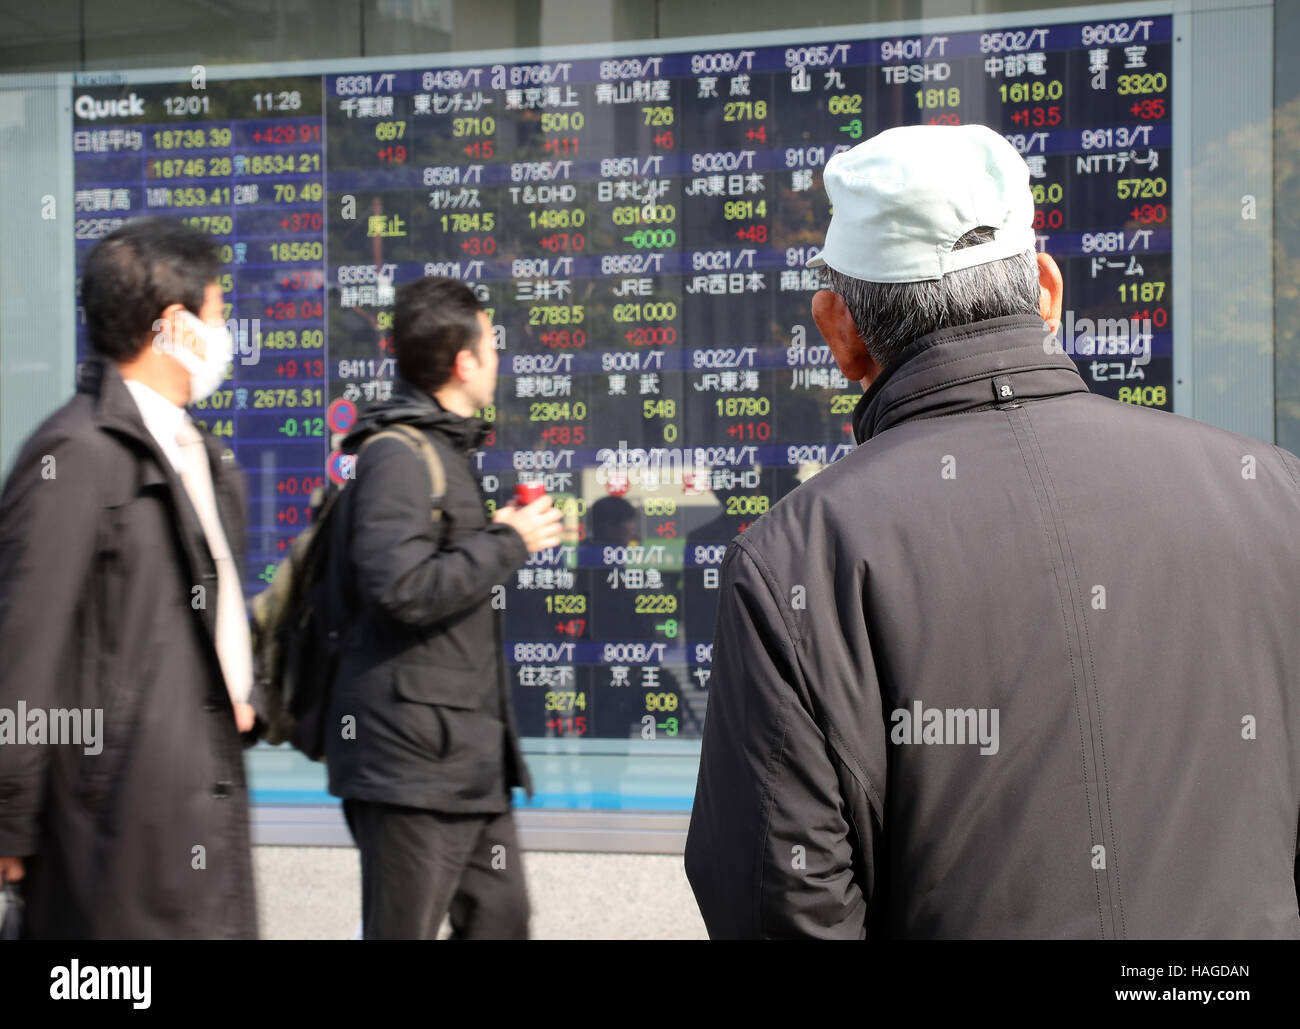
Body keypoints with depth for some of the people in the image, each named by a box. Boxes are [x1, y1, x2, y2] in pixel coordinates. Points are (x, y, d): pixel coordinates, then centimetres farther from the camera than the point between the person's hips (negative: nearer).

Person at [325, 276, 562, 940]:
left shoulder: (445, 447, 19)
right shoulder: (398, 455, -14)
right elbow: (403, 588, -26)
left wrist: (496, 535, 13)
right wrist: (508, 542, -15)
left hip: (467, 755, 10)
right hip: (413, 758, -10)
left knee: (500, 919, 12)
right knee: (404, 929, -3)